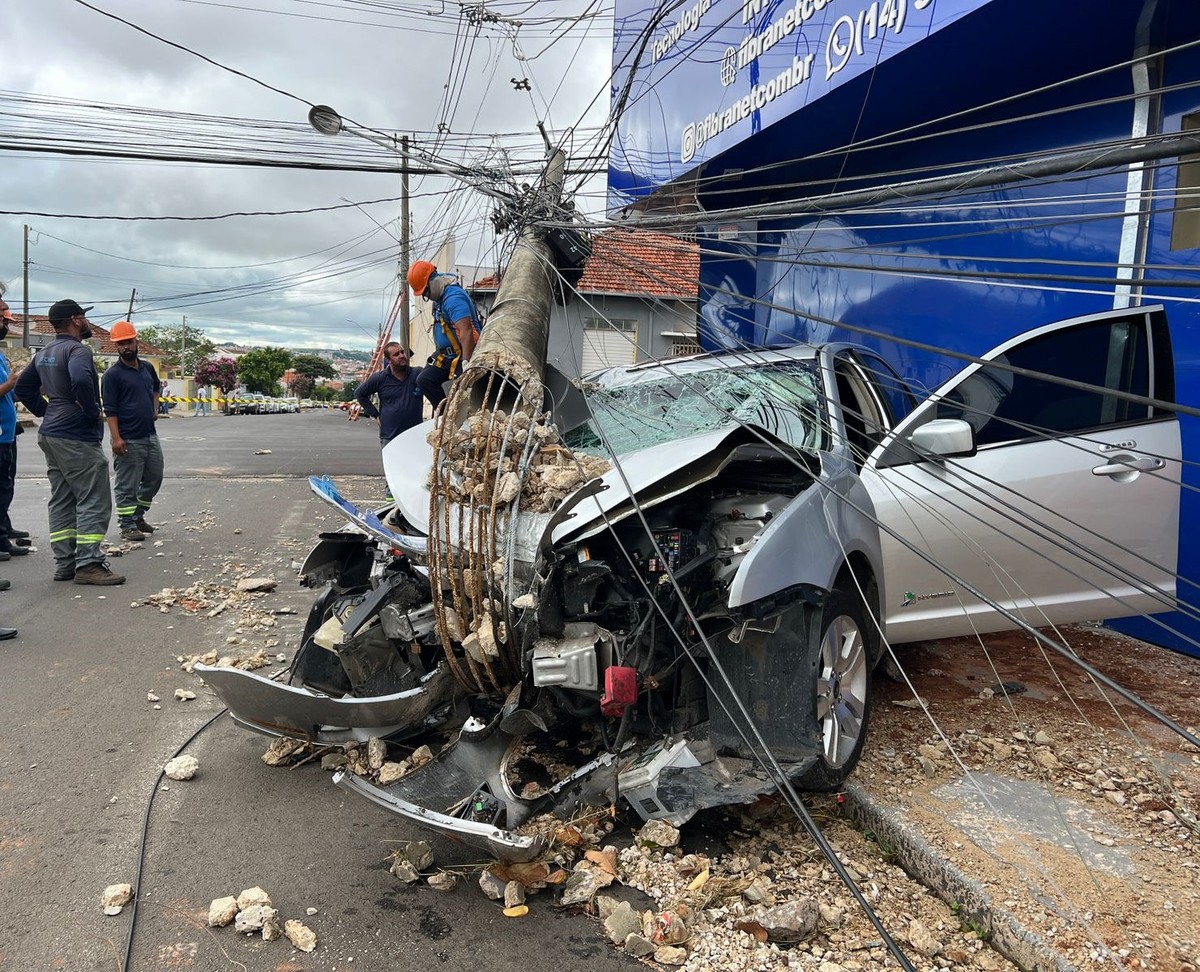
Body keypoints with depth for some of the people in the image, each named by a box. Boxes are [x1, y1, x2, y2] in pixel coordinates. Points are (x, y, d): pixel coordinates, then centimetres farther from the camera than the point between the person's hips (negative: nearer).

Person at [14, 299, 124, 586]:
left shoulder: (44, 353, 16)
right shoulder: (77, 350, -14)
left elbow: (23, 387, 24)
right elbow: (81, 381, -33)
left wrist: (45, 412, 18)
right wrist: (93, 411, -19)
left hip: (51, 434, 10)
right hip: (77, 437, -10)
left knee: (61, 501, 12)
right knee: (94, 501, -7)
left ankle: (64, 564, 14)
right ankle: (87, 564, -9)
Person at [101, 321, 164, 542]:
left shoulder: (148, 368, 11)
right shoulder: (113, 374, -8)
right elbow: (110, 410, -12)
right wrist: (116, 438, -20)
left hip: (150, 435, 7)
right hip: (128, 440, -7)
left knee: (154, 479, 16)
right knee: (127, 485, 0)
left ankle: (138, 516, 31)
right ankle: (127, 525, 8)